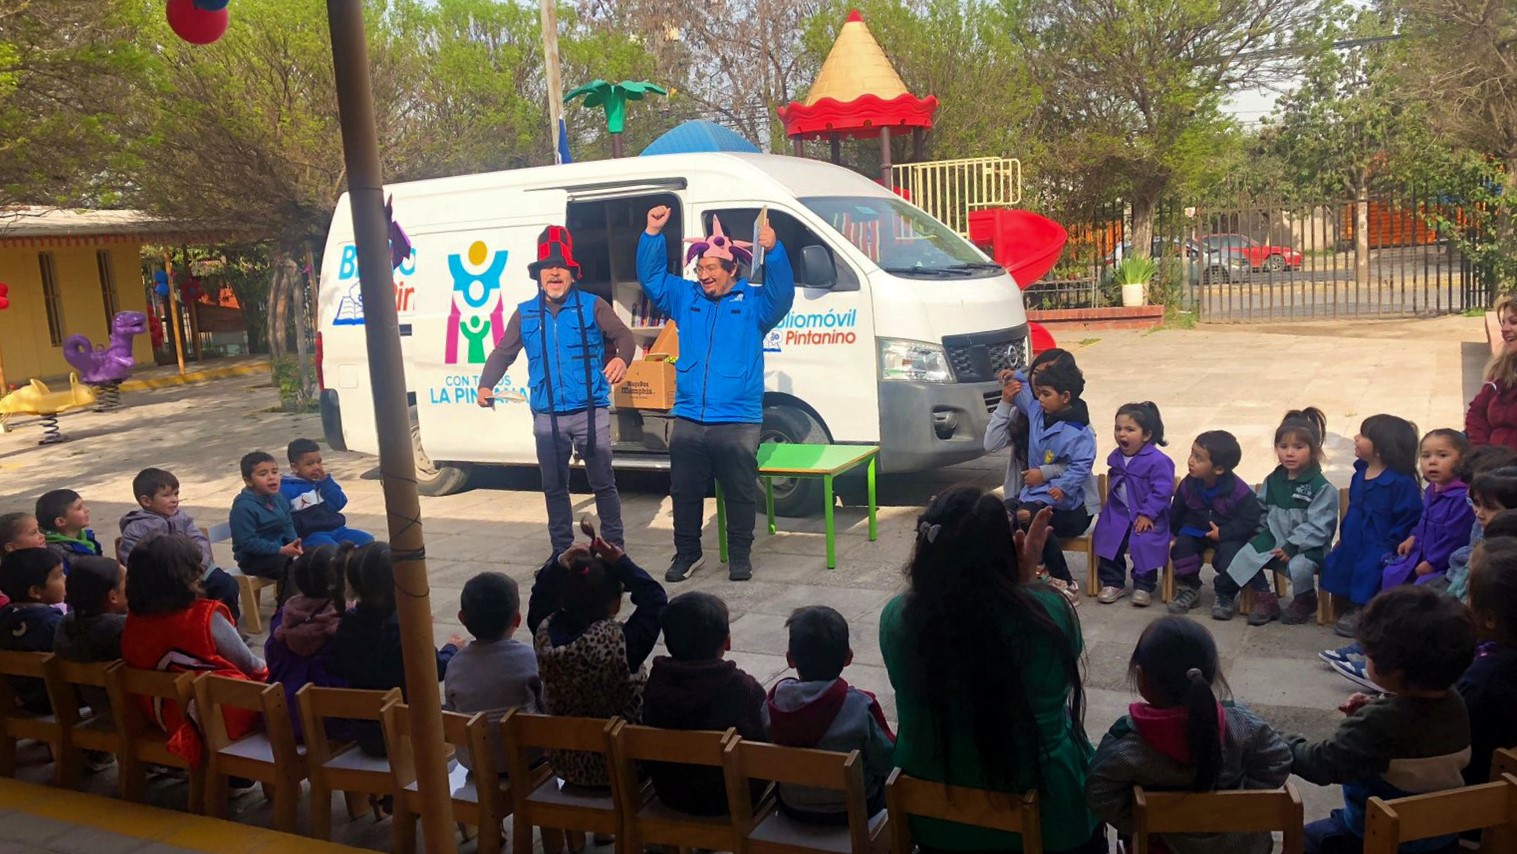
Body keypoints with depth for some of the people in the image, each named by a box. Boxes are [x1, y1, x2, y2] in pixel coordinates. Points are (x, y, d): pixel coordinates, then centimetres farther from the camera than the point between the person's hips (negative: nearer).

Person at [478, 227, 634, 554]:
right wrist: (486, 385, -7)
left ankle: (614, 547, 17)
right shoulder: (525, 314, 8)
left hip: (591, 412, -3)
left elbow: (623, 335, -4)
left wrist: (622, 358, -27)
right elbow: (503, 353, 10)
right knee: (554, 486, 11)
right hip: (547, 416, 3)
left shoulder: (592, 306, 0)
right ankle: (562, 550, 24)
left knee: (603, 482, 4)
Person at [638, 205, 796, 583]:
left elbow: (781, 294, -17)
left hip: (738, 421, -3)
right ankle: (687, 553, 26)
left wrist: (772, 251, -32)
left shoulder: (753, 302, 0)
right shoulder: (685, 297, 11)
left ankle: (740, 556, 19)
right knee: (684, 492, 12)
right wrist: (653, 235, -4)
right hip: (688, 420, 4)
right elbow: (651, 277, 9)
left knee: (740, 493, 4)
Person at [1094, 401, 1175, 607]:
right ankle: (1113, 583, 7)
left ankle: (1143, 587, -4)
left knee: (1144, 543, -23)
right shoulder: (1116, 457, 4)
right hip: (1118, 511, 6)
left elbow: (1162, 491, -19)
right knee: (1107, 538, -8)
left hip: (1147, 515, -6)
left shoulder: (1157, 461, -18)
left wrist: (1147, 514, -21)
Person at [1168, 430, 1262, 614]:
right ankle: (1188, 589, -6)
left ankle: (1225, 595, -5)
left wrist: (1223, 533, -24)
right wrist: (1174, 531, 6)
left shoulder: (1238, 490, -21)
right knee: (1182, 545, -23)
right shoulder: (1188, 484, -9)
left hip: (1229, 536, -3)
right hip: (1196, 530, 4)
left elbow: (1250, 520, -18)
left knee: (1229, 553, -30)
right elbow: (1176, 512, 8)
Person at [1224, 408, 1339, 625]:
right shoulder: (1273, 481, 8)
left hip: (1308, 546, -6)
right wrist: (1264, 535, 4)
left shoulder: (1321, 488, -12)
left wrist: (1291, 547, -20)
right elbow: (1262, 510, 18)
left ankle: (1304, 602, 3)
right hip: (1275, 538, 6)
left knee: (1298, 566, -33)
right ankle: (1265, 600, 6)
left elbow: (1317, 527, -16)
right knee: (1246, 555, -15)